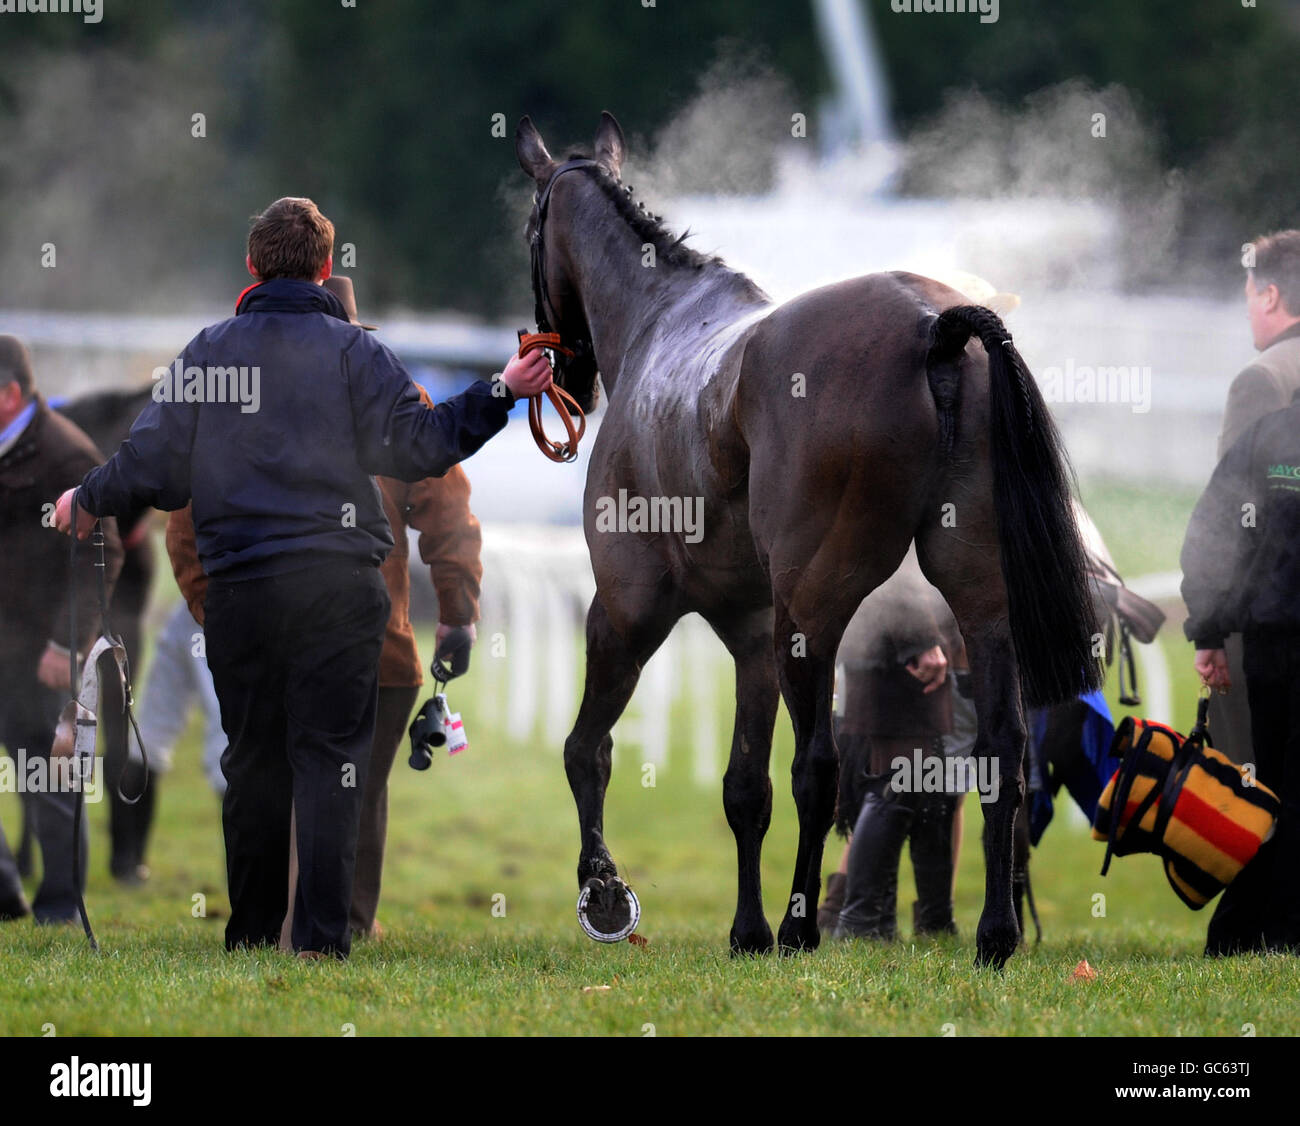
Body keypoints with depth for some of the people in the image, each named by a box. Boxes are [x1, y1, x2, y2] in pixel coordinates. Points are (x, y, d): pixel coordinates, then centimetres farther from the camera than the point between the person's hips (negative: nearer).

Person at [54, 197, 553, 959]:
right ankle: (322, 936, -11)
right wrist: (502, 395, -1)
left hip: (238, 589, 3)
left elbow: (154, 465, 8)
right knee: (330, 754, -2)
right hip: (337, 585, -3)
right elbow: (417, 445, -8)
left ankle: (251, 932, 18)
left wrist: (89, 502, 26)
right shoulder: (351, 351, -2)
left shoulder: (204, 354, 6)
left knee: (253, 760, 13)